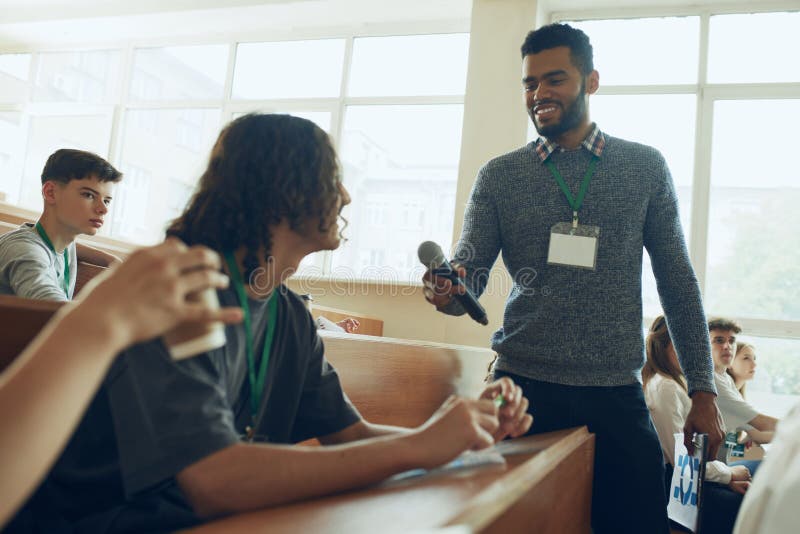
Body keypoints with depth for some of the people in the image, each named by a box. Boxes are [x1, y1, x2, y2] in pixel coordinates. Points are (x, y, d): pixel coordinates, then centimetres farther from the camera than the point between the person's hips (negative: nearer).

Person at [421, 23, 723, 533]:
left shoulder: (646, 168, 5)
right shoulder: (498, 177, 3)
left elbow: (678, 281, 6)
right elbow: (468, 279, 0)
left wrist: (703, 390, 3)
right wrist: (447, 289, -25)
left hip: (617, 394, 1)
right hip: (524, 387, 0)